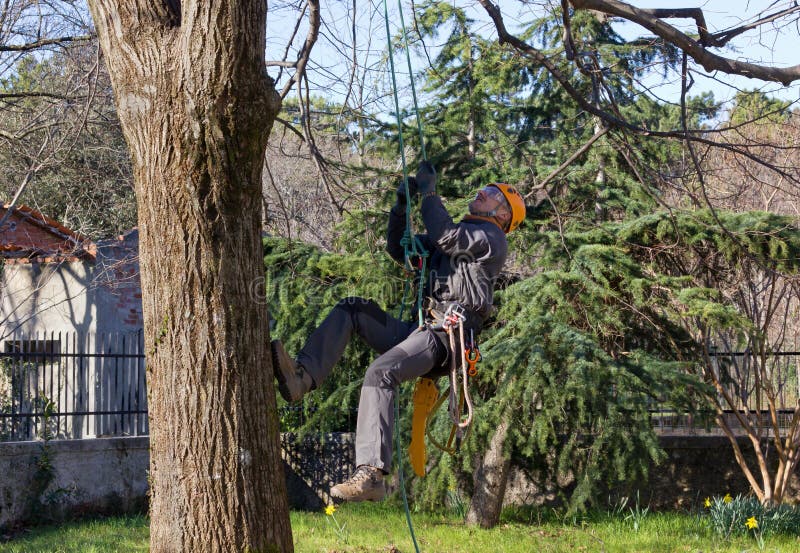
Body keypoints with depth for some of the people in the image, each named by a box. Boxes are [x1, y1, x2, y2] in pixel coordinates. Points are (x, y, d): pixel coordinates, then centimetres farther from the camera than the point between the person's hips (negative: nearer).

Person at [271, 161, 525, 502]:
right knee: (352, 310, -3)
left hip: (447, 334, -9)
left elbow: (444, 235, -16)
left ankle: (371, 474, -40)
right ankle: (303, 375, -25)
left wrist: (429, 191, -5)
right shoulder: (458, 234, 31)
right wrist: (402, 204, 17)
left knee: (381, 372, -31)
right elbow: (398, 248, 31)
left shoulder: (491, 238, 3)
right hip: (418, 330, 9)